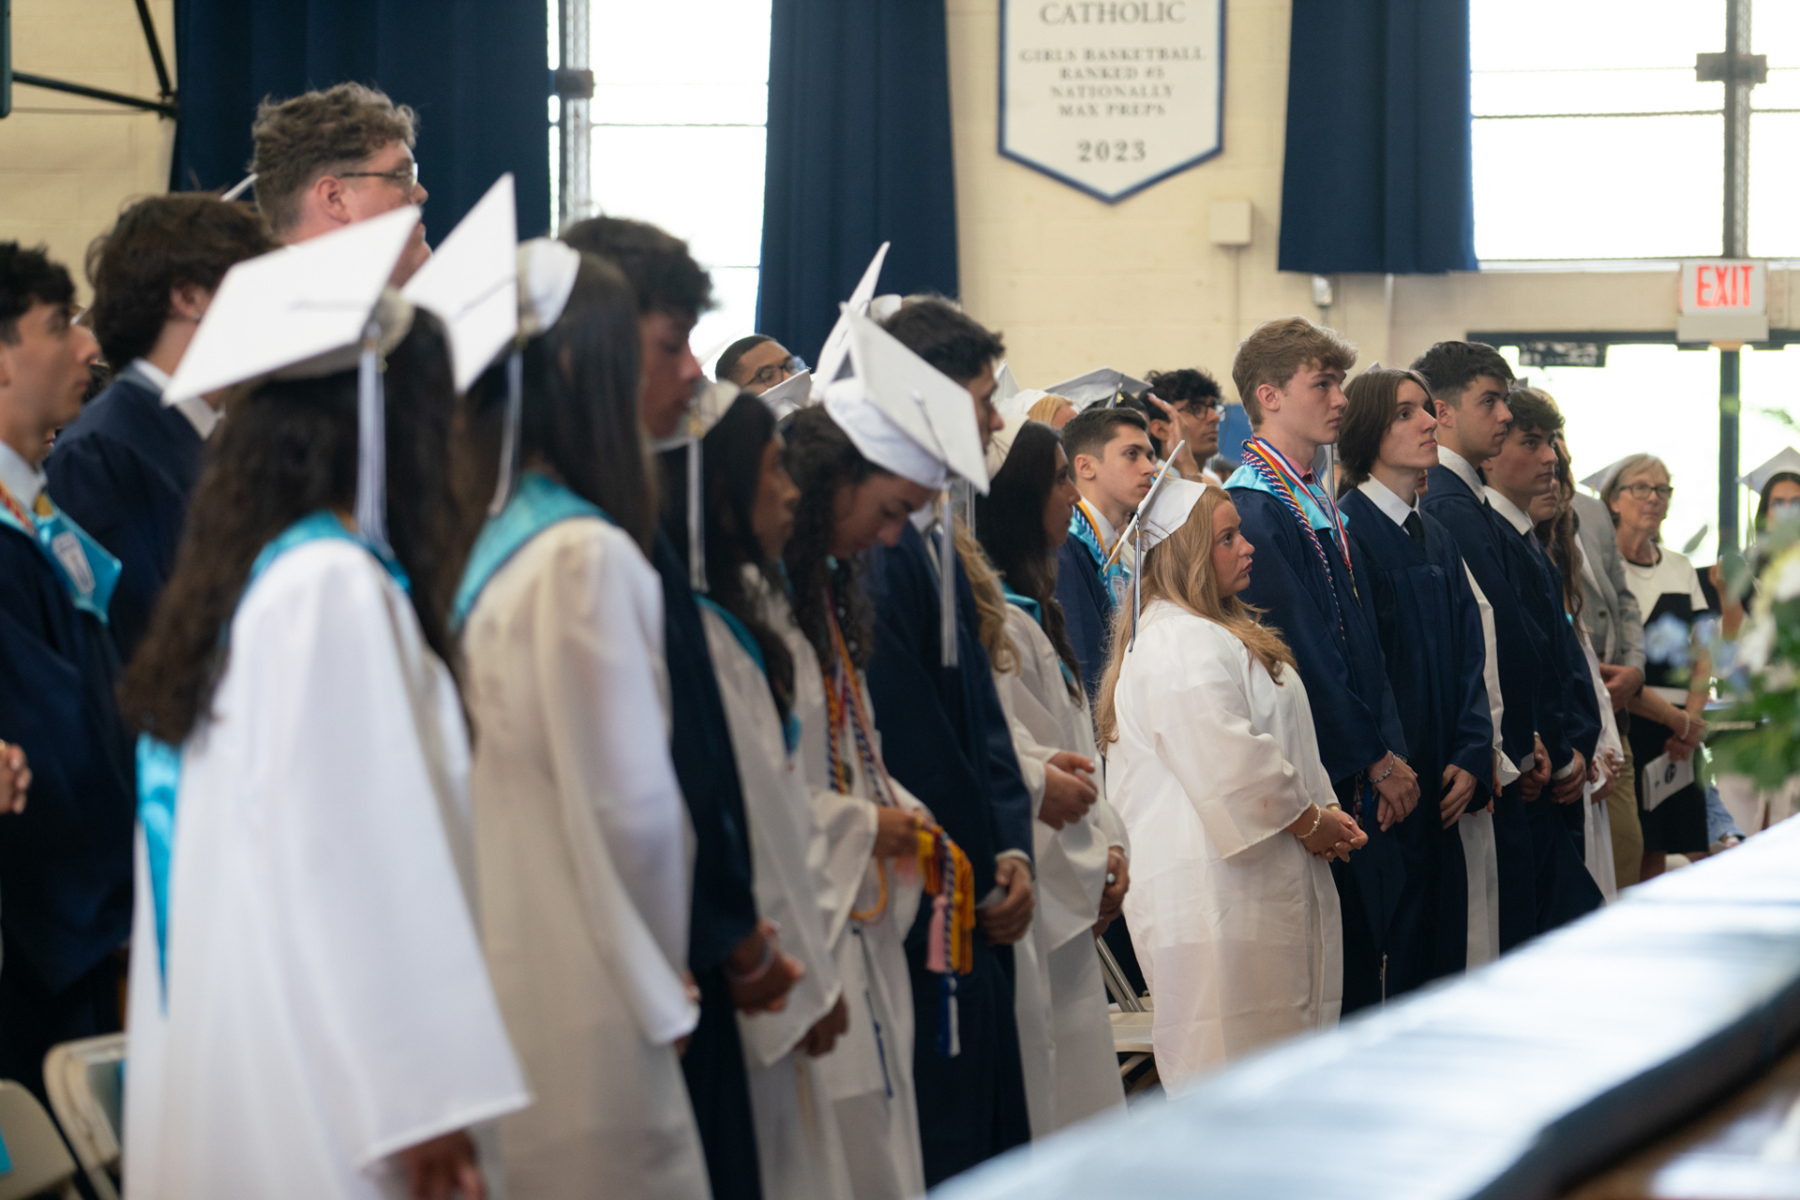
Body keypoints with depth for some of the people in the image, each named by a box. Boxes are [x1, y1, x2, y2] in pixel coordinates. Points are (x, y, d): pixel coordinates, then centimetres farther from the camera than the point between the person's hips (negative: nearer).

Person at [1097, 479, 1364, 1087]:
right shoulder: (1179, 643, -15)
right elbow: (1229, 760, -22)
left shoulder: (1224, 631, 21)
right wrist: (1307, 820, -10)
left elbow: (1283, 741, 23)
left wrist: (1325, 811, 8)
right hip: (1217, 891, -11)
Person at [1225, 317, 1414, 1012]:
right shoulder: (1253, 511, -14)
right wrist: (1379, 759, -12)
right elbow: (1302, 654, -17)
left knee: (1361, 960, 11)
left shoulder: (1321, 507, 15)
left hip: (1361, 778, 9)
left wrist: (1391, 752, 4)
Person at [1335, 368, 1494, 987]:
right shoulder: (1348, 530, -10)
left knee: (1440, 951, 9)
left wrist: (1470, 757, -1)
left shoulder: (1436, 537, 15)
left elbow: (1468, 653, 12)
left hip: (1440, 789, 8)